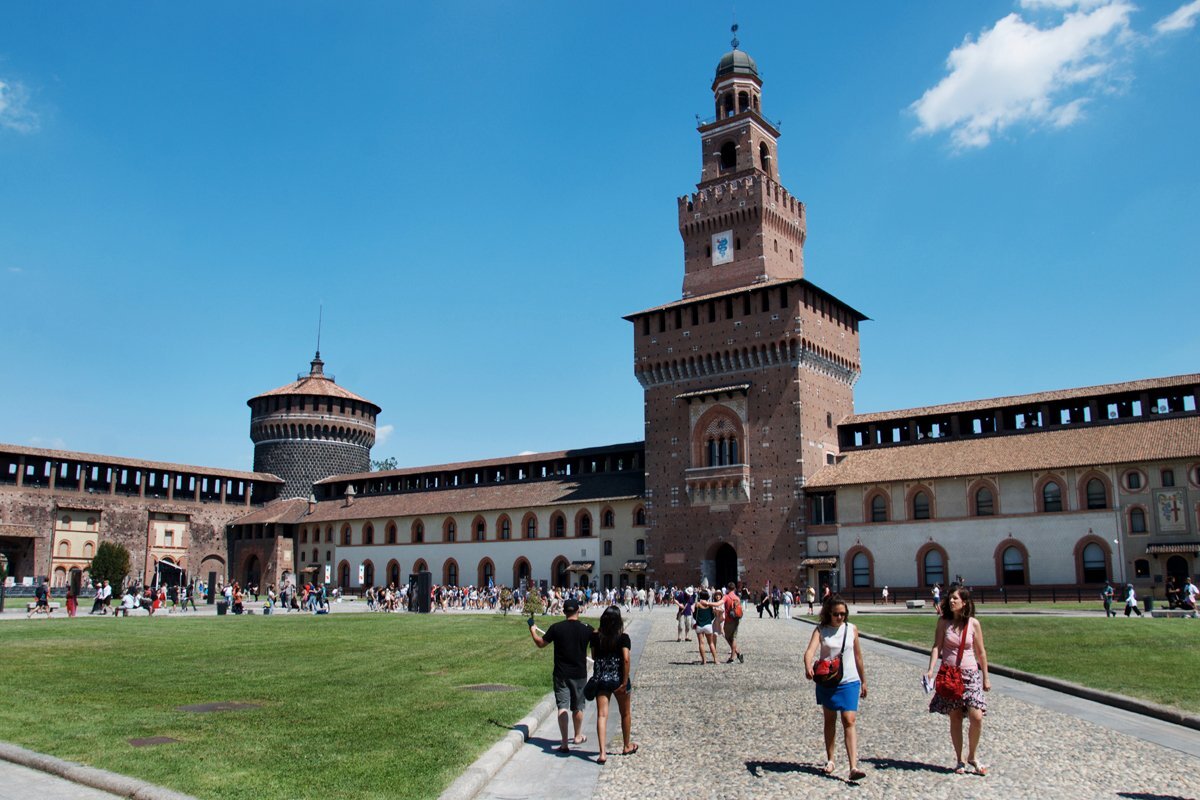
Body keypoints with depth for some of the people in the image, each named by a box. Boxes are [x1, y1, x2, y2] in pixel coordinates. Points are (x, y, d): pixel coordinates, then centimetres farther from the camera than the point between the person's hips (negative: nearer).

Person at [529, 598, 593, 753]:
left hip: (561, 674, -1)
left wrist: (532, 629, 21)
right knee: (577, 707, 17)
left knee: (562, 707, -1)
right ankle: (578, 736, 35)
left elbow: (540, 643, 5)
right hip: (579, 674, 1)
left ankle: (565, 743, -7)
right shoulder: (587, 629, -7)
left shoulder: (556, 628, -8)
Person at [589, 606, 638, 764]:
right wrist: (625, 682, -15)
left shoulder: (595, 637, -3)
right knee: (626, 713, 19)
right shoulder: (623, 638, -11)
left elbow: (594, 657, 6)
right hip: (619, 679, -1)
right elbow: (626, 659, -18)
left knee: (601, 715, 0)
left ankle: (602, 753, -11)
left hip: (600, 679, 1)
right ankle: (627, 746, 35)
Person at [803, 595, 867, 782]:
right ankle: (830, 760, 29)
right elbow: (810, 650, -21)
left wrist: (863, 681, 14)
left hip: (849, 682, 0)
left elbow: (858, 657, 9)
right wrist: (808, 667, -41)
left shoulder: (851, 629, -1)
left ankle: (853, 767, -13)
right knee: (829, 720, 14)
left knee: (849, 721, -10)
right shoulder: (821, 630, -5)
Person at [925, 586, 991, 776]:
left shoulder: (973, 623, -1)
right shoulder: (943, 621, -1)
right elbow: (937, 646, -5)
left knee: (977, 717, -10)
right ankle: (959, 760, 18)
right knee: (955, 718, 5)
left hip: (970, 674, 0)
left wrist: (986, 677, 8)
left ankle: (973, 757, 12)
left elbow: (980, 652, 6)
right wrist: (930, 669, -17)